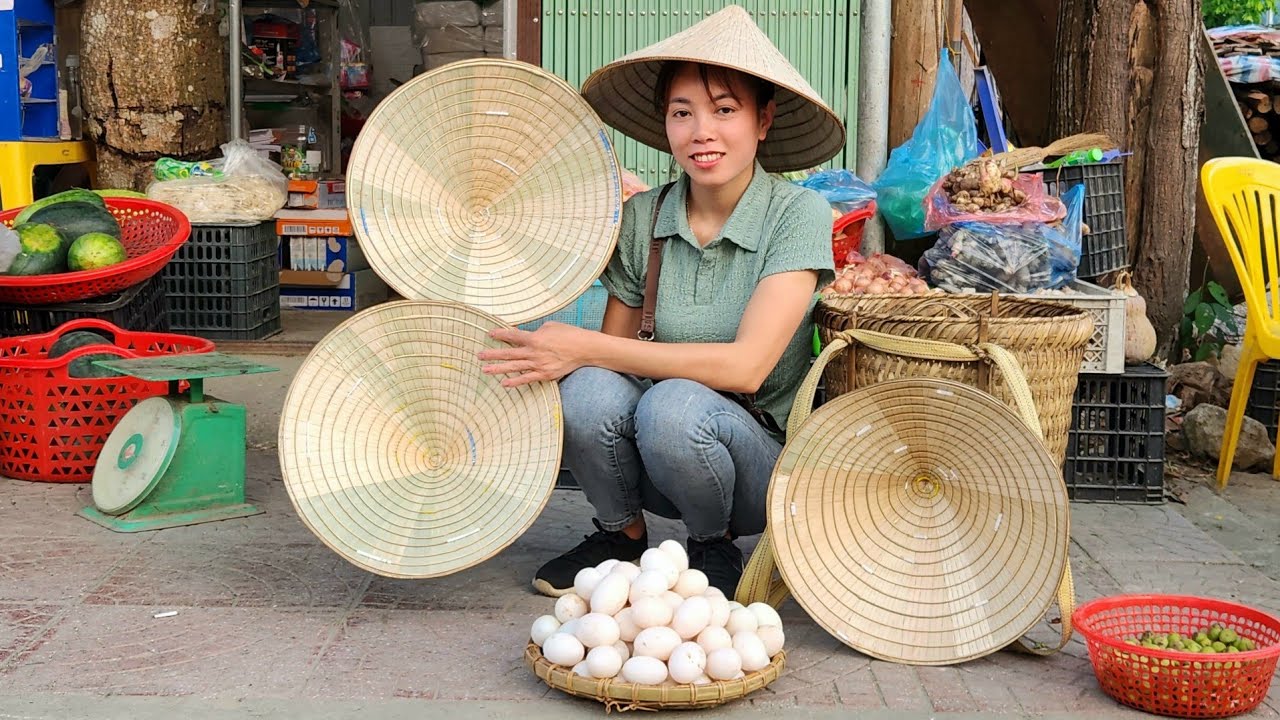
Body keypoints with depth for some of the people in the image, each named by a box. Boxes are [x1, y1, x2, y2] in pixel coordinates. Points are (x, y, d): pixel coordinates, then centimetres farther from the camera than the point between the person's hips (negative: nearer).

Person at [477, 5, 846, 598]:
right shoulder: (642, 219, -2)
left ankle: (714, 545, -2)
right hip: (656, 466, 3)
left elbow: (746, 366, -22)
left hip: (763, 455, -3)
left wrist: (584, 348, -24)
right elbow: (616, 348, 3)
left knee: (674, 404, -33)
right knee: (588, 389, -27)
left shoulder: (798, 214, -12)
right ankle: (621, 535, 2)